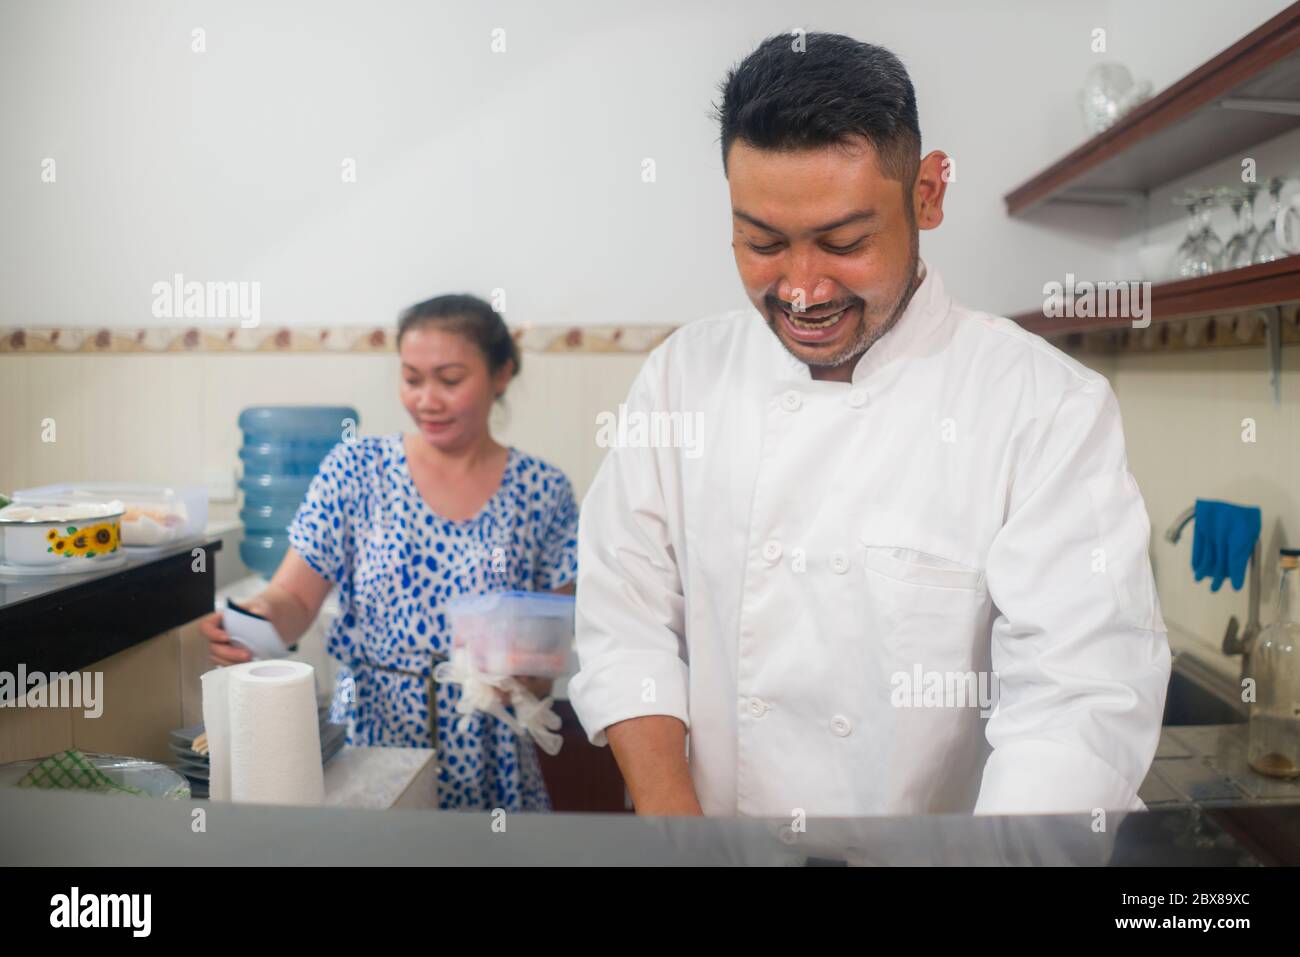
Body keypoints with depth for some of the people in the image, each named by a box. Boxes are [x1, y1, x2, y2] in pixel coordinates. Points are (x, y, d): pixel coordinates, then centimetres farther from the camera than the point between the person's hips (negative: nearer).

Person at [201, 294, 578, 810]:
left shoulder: (542, 490, -3)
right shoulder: (354, 468, -3)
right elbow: (295, 596, -5)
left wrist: (534, 673, -19)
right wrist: (259, 616, -26)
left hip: (489, 745, 0)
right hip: (370, 730, 0)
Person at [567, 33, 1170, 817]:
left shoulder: (1050, 405, -19)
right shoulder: (683, 375, -9)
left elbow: (1084, 702, -24)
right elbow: (625, 617, -9)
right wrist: (671, 817, -21)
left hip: (944, 813, -1)